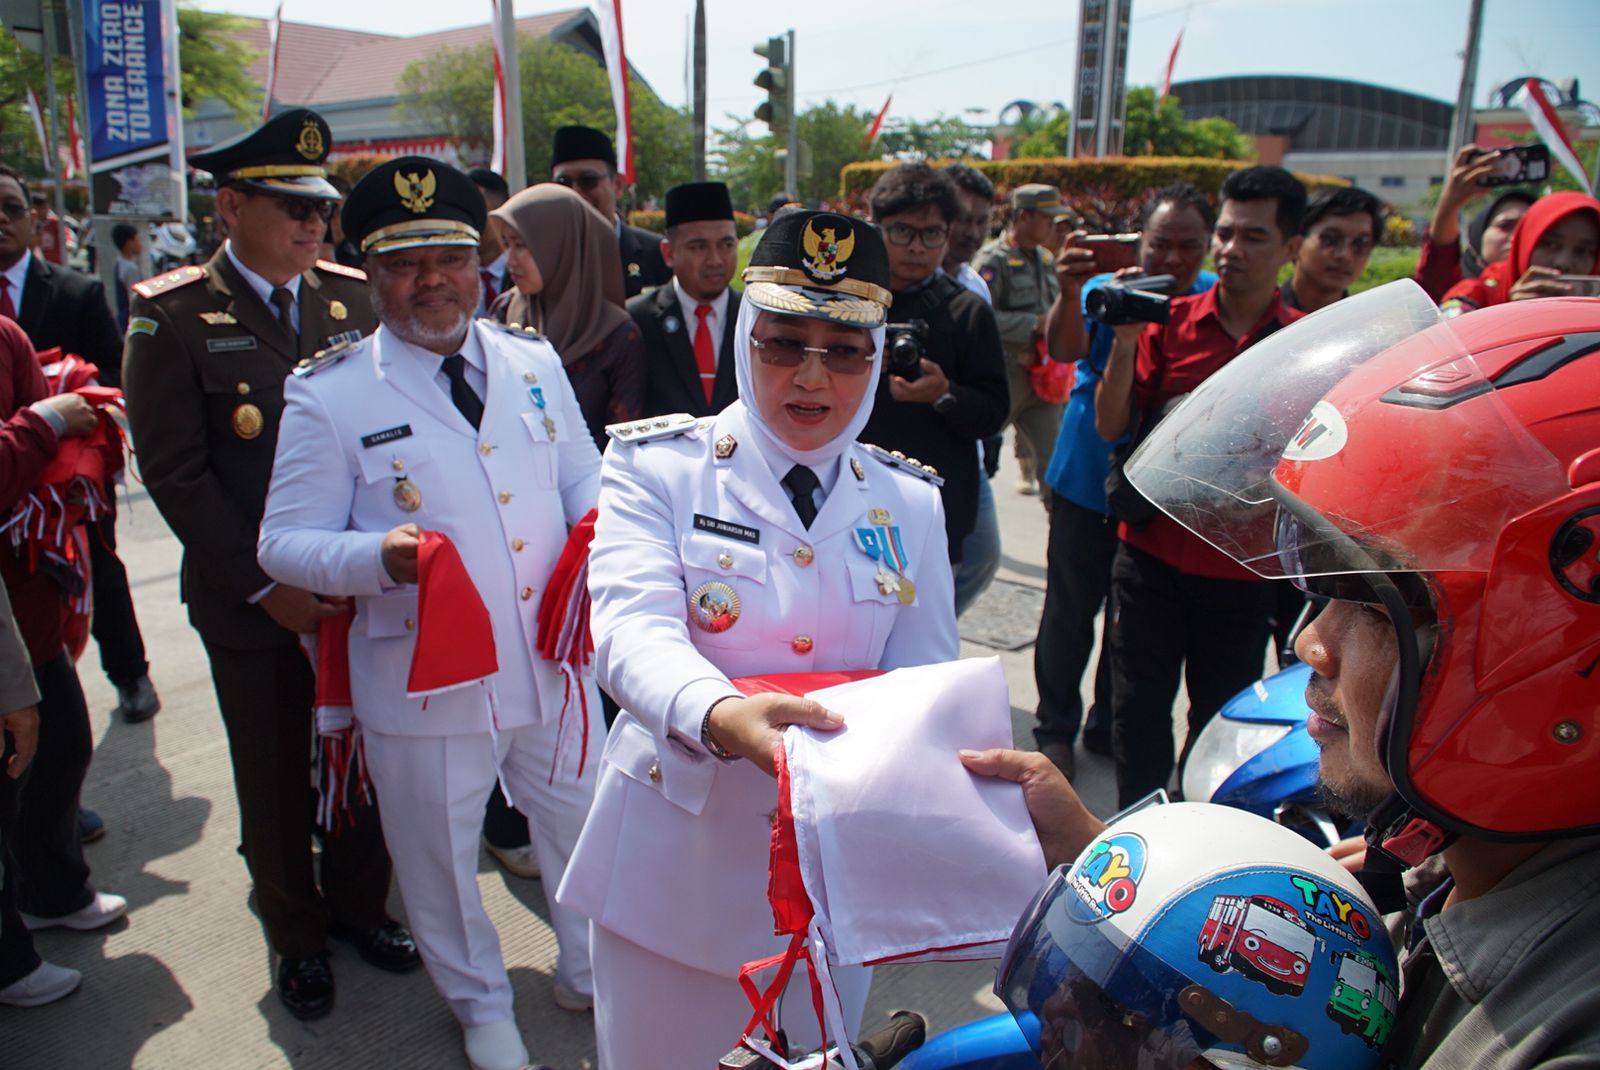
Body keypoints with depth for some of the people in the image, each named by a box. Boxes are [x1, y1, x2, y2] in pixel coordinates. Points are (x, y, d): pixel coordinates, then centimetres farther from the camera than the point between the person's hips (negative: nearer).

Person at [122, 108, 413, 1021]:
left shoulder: (356, 298, 3)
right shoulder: (172, 316, -6)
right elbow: (176, 474, -9)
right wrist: (266, 587, -12)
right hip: (250, 602, -2)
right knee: (275, 777, 13)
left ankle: (359, 902, 37)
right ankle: (297, 935, 35)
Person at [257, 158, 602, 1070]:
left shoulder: (533, 361, 4)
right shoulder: (330, 394, -9)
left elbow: (585, 476, 12)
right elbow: (286, 542, -8)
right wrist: (378, 556, -28)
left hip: (555, 664, 4)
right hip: (425, 685, -3)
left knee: (585, 831, 21)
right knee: (443, 861, 17)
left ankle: (591, 974, 50)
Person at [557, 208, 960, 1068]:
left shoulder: (909, 501, 3)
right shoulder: (656, 466, -8)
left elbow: (925, 678, -2)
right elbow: (633, 629, -24)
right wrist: (722, 716, -44)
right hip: (679, 859, -2)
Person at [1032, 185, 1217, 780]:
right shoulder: (1108, 290, -7)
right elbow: (1067, 346, -26)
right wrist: (1069, 295, -47)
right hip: (1088, 482, -2)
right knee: (1071, 609, 7)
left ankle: (1108, 725, 33)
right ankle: (1055, 728, 23)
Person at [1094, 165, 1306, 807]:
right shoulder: (1171, 321, -1)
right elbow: (1111, 427, -5)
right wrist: (1126, 340, -16)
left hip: (1241, 567, 0)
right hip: (1152, 554, 1)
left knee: (1220, 718, 12)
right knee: (1138, 711, 9)